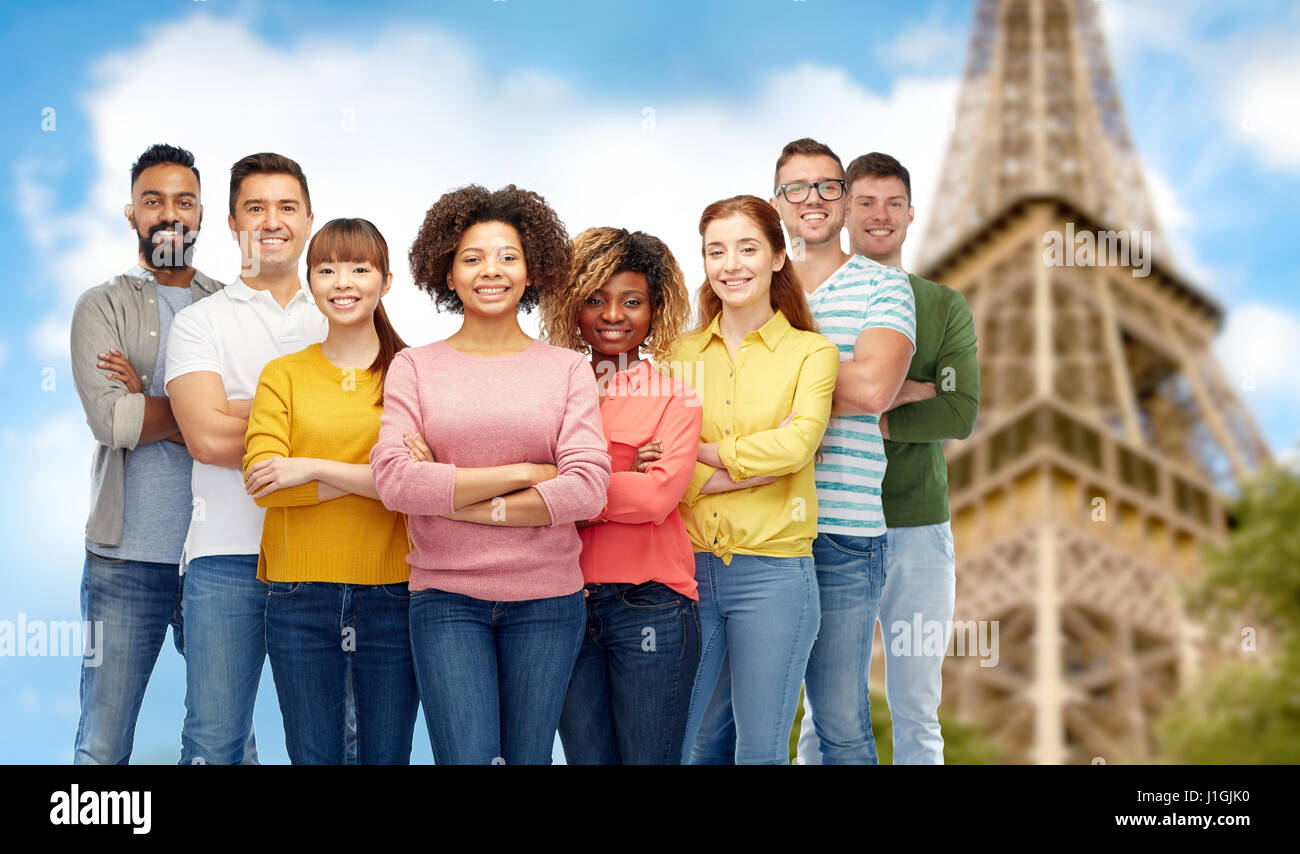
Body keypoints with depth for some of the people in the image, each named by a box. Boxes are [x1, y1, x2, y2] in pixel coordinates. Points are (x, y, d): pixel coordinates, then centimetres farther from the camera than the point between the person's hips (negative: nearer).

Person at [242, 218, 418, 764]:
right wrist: (377, 478, -12)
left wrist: (313, 468, -14)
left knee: (387, 756, 6)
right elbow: (263, 481, -7)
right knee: (313, 757, 7)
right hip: (301, 596, 1)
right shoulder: (283, 375, 6)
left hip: (392, 592, -1)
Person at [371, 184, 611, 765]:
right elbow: (394, 480, -10)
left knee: (528, 759, 6)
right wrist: (524, 473, -10)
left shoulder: (567, 369, 5)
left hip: (547, 597, 1)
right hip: (446, 598, -1)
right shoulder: (413, 368, 5)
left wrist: (452, 497, -9)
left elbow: (587, 490, -7)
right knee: (468, 757, -11)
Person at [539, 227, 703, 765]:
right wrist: (616, 478, -13)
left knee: (649, 758, 1)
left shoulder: (675, 395, 3)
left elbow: (659, 493, -12)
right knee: (586, 756, 8)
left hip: (649, 605, -3)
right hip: (564, 604, 3)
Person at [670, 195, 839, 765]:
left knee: (761, 751, 5)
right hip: (688, 568, 2)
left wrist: (701, 454, -10)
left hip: (773, 572, -2)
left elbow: (798, 443, -14)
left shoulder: (811, 352, 4)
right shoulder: (680, 354, 10)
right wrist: (754, 462, -12)